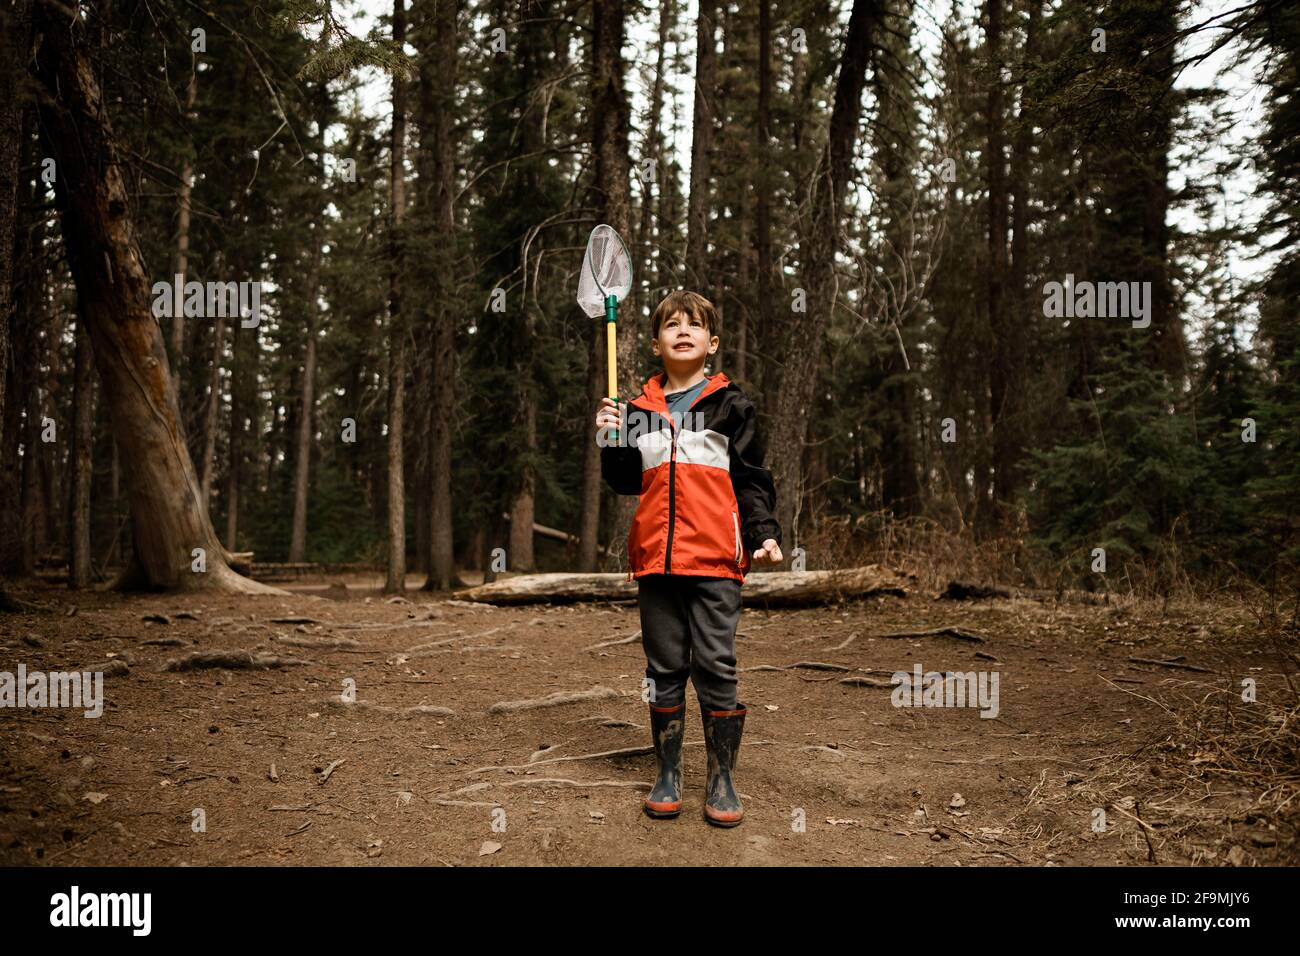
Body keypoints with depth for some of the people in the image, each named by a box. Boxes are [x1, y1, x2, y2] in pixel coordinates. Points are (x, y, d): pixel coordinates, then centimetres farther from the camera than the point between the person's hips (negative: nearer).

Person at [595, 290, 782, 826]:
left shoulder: (730, 405, 5)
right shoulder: (640, 410, 13)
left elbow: (751, 479, 4)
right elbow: (626, 483, 16)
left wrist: (764, 534, -8)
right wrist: (610, 441, -1)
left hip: (715, 559, -3)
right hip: (656, 559, 3)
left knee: (716, 670, -2)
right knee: (664, 670, 9)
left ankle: (722, 781, 10)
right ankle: (667, 776, 20)